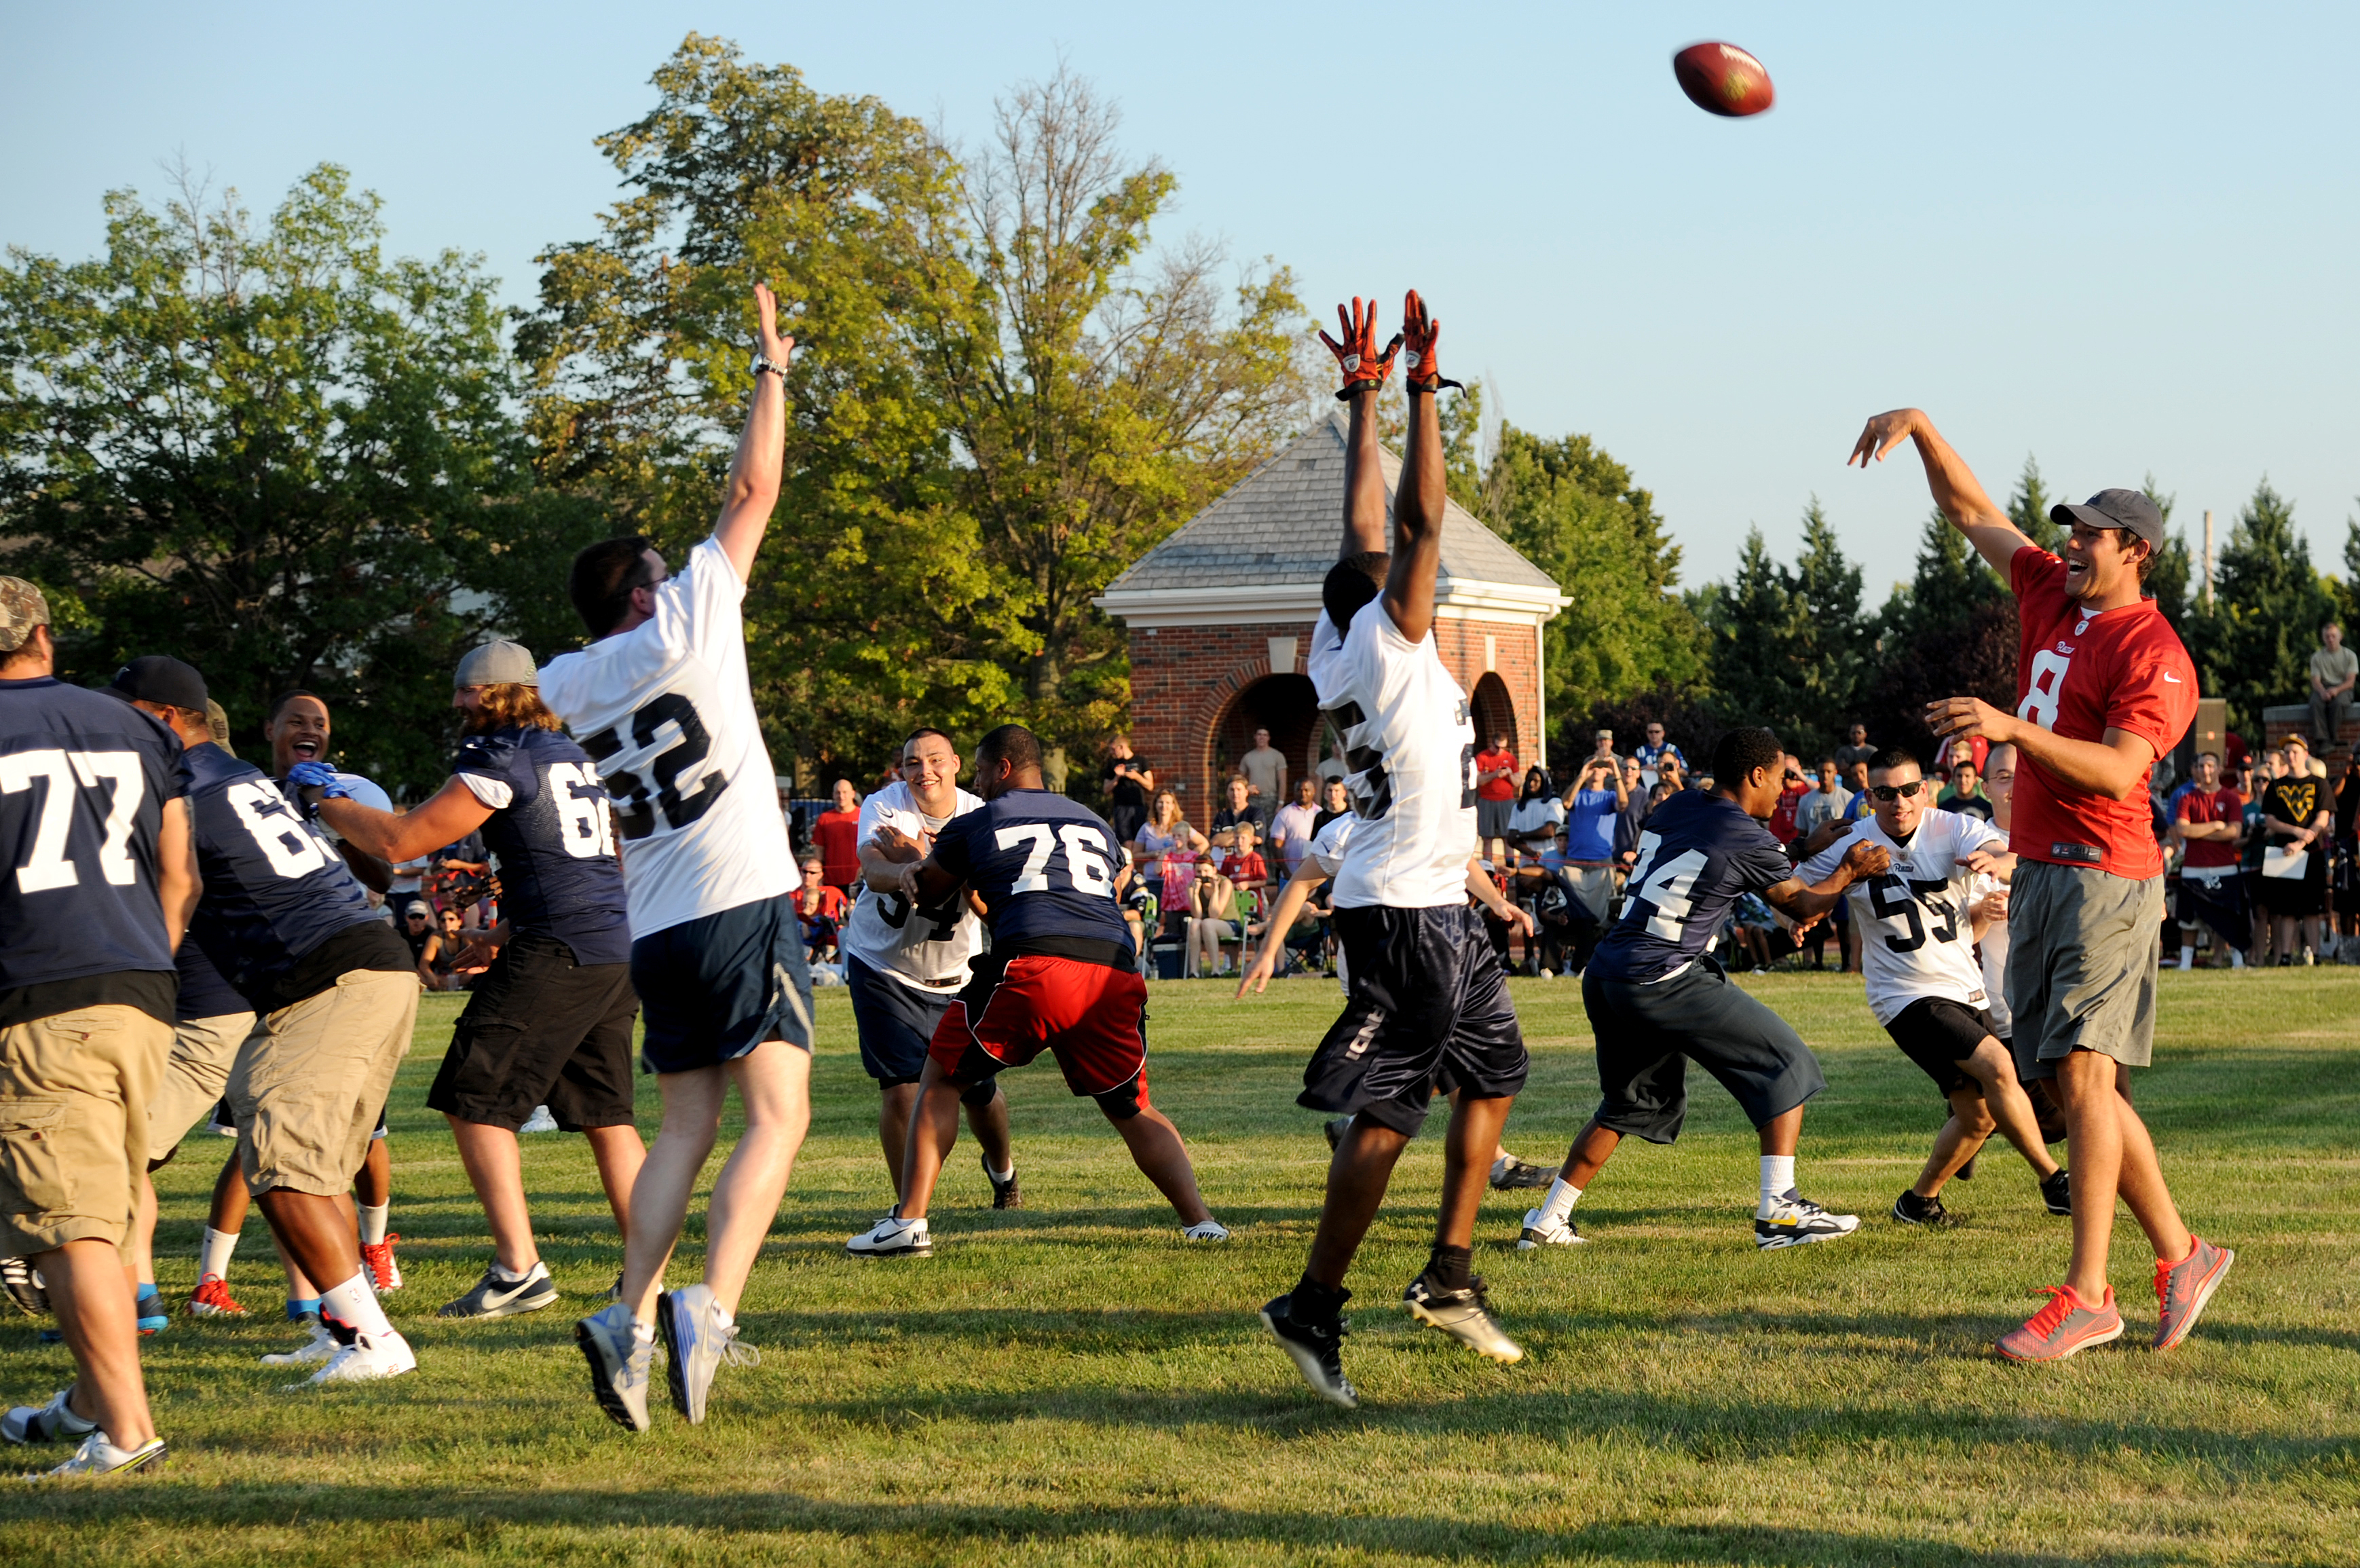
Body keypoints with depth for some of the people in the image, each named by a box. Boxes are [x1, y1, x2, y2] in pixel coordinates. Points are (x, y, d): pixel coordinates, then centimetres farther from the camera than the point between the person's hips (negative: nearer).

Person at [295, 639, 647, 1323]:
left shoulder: (501, 760, -7)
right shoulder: (572, 755, 19)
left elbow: (398, 841, -9)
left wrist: (326, 800, 6)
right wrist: (491, 939, 34)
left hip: (555, 953, -9)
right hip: (617, 956, 9)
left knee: (478, 1103, -3)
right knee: (606, 1114, 13)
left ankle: (519, 1268, -9)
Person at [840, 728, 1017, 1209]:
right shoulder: (883, 808, -17)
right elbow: (874, 872, -37)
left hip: (956, 973, 2)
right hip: (884, 966, -2)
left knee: (979, 1088, 8)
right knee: (901, 1088, -14)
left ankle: (1001, 1167, 41)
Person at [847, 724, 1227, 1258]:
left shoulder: (975, 825, 17)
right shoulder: (1096, 825, 28)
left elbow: (924, 894, 31)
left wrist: (910, 859, 52)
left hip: (1034, 968, -3)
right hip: (1114, 968, 3)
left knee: (941, 1082, 14)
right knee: (1133, 1110, 21)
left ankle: (910, 1220, 4)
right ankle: (1200, 1220, 6)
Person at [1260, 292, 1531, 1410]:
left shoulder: (1340, 651, 8)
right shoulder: (1384, 641, -13)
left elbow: (1368, 522, 16)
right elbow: (1416, 519, -18)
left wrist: (1365, 395, 19)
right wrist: (1419, 389, -15)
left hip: (1434, 906, 10)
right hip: (1408, 908, -10)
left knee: (1494, 1072, 18)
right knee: (1388, 1109, -9)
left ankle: (1450, 1276, 19)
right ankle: (1313, 1309, -9)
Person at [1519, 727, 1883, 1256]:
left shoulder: (1674, 809, 14)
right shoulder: (1748, 840, -6)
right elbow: (1803, 905, 10)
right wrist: (1849, 871, 25)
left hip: (1605, 975, 8)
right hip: (1661, 981, -8)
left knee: (1631, 1102, 26)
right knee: (1784, 1062, 3)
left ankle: (1547, 1221, 24)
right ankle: (1779, 1213, -4)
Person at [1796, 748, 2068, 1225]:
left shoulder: (1955, 829, -6)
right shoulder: (1850, 848, -8)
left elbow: (2018, 860, -23)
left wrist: (1999, 863, -48)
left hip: (1966, 989, 5)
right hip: (1908, 996, -4)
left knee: (1978, 1116, 7)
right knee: (1998, 1067, -22)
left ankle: (1918, 1201, 27)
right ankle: (2052, 1180, -11)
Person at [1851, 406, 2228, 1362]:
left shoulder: (2152, 653, -12)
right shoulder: (2053, 596, 13)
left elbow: (2117, 772, -24)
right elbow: (1971, 512, 21)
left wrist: (2012, 727, -33)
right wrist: (1922, 429, 9)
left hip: (2106, 878, -9)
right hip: (2038, 871, 9)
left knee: (2082, 1072, -15)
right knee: (2080, 1084, 9)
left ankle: (2087, 1292, -18)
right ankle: (2179, 1255, 19)